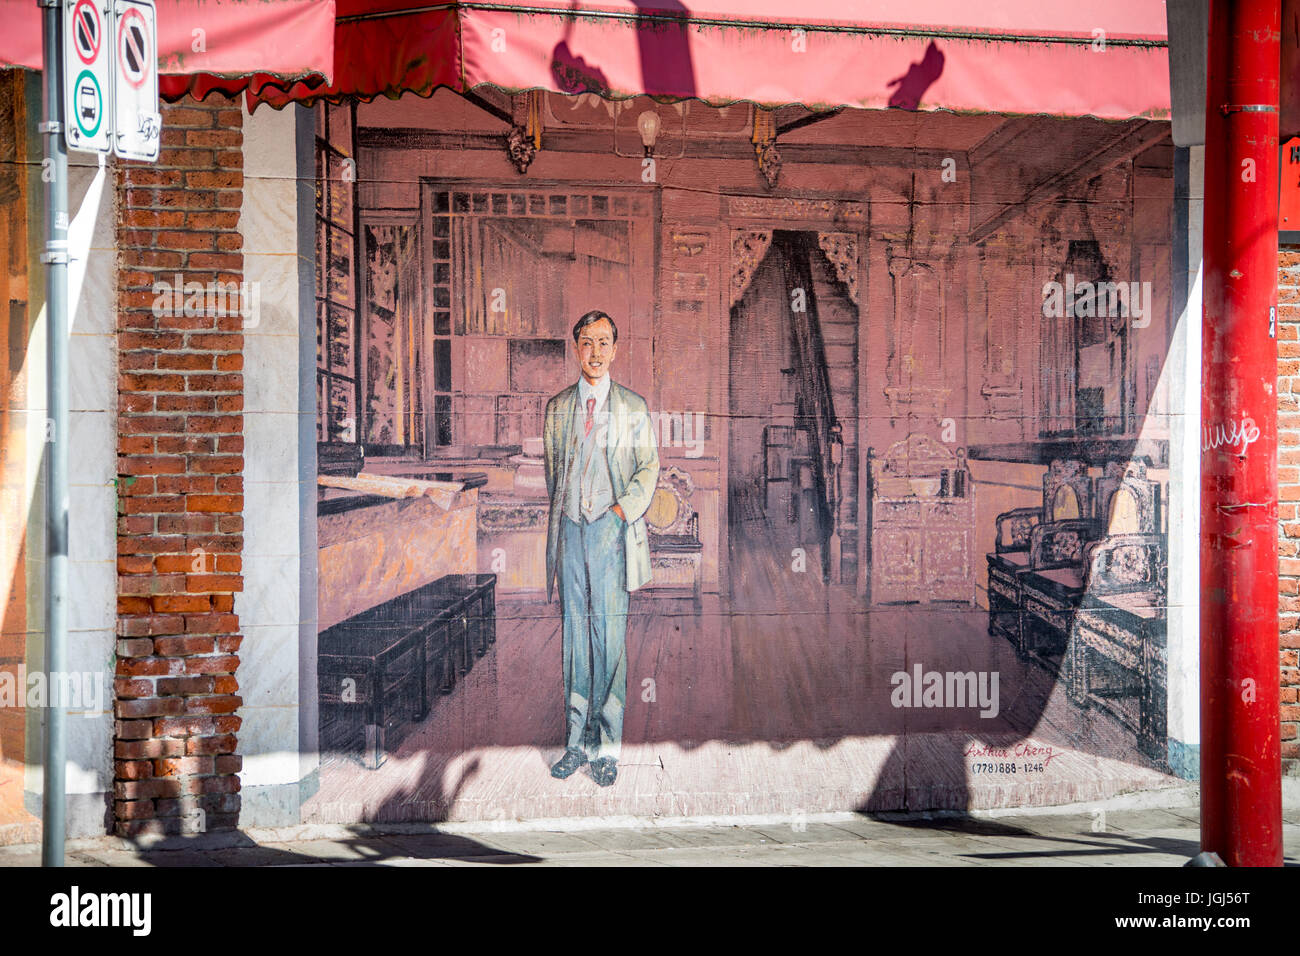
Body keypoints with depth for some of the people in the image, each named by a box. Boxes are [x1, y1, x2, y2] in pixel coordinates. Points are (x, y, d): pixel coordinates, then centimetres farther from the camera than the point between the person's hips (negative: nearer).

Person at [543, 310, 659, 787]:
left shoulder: (633, 407, 6)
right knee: (575, 635, 5)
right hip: (570, 531, 3)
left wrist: (621, 510, -10)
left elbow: (648, 467, 4)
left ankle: (608, 747, 1)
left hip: (613, 532, -2)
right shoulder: (558, 408, 14)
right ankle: (576, 741, 11)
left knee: (610, 635, -5)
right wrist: (558, 527, 11)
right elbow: (553, 471, 17)